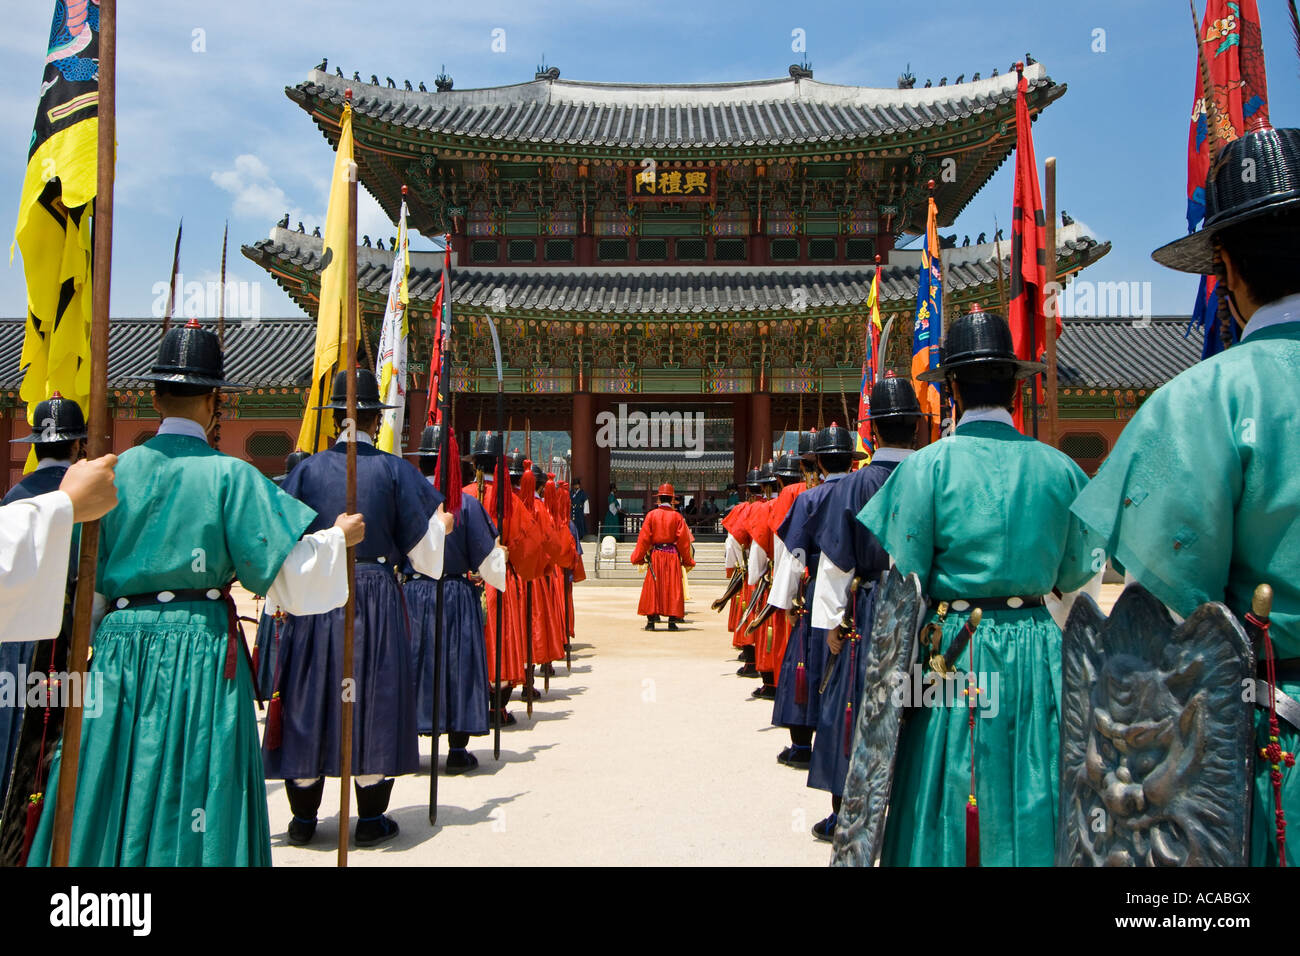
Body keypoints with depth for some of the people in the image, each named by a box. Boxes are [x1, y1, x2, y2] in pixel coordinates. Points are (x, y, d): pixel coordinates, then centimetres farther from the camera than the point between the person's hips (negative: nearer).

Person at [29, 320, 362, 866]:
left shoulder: (113, 472, 2)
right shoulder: (230, 475, -8)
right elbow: (284, 574, -9)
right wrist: (337, 537, 6)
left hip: (119, 646, 3)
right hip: (202, 648, -3)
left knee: (114, 800, 13)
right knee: (194, 797, 8)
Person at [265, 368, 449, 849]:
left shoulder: (307, 469, 0)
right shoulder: (394, 470, -3)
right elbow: (423, 552, -1)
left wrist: (279, 600, 12)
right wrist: (440, 526, 20)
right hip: (376, 599, -1)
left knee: (308, 698, 12)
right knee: (373, 699, 8)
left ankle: (303, 820, 23)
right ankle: (370, 820, 16)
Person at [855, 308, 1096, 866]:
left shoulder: (927, 465, -11)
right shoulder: (1057, 468, -1)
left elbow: (905, 581, -9)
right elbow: (1075, 575, 9)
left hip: (952, 647, -3)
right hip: (1035, 649, 3)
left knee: (935, 798, 10)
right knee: (1027, 799, 15)